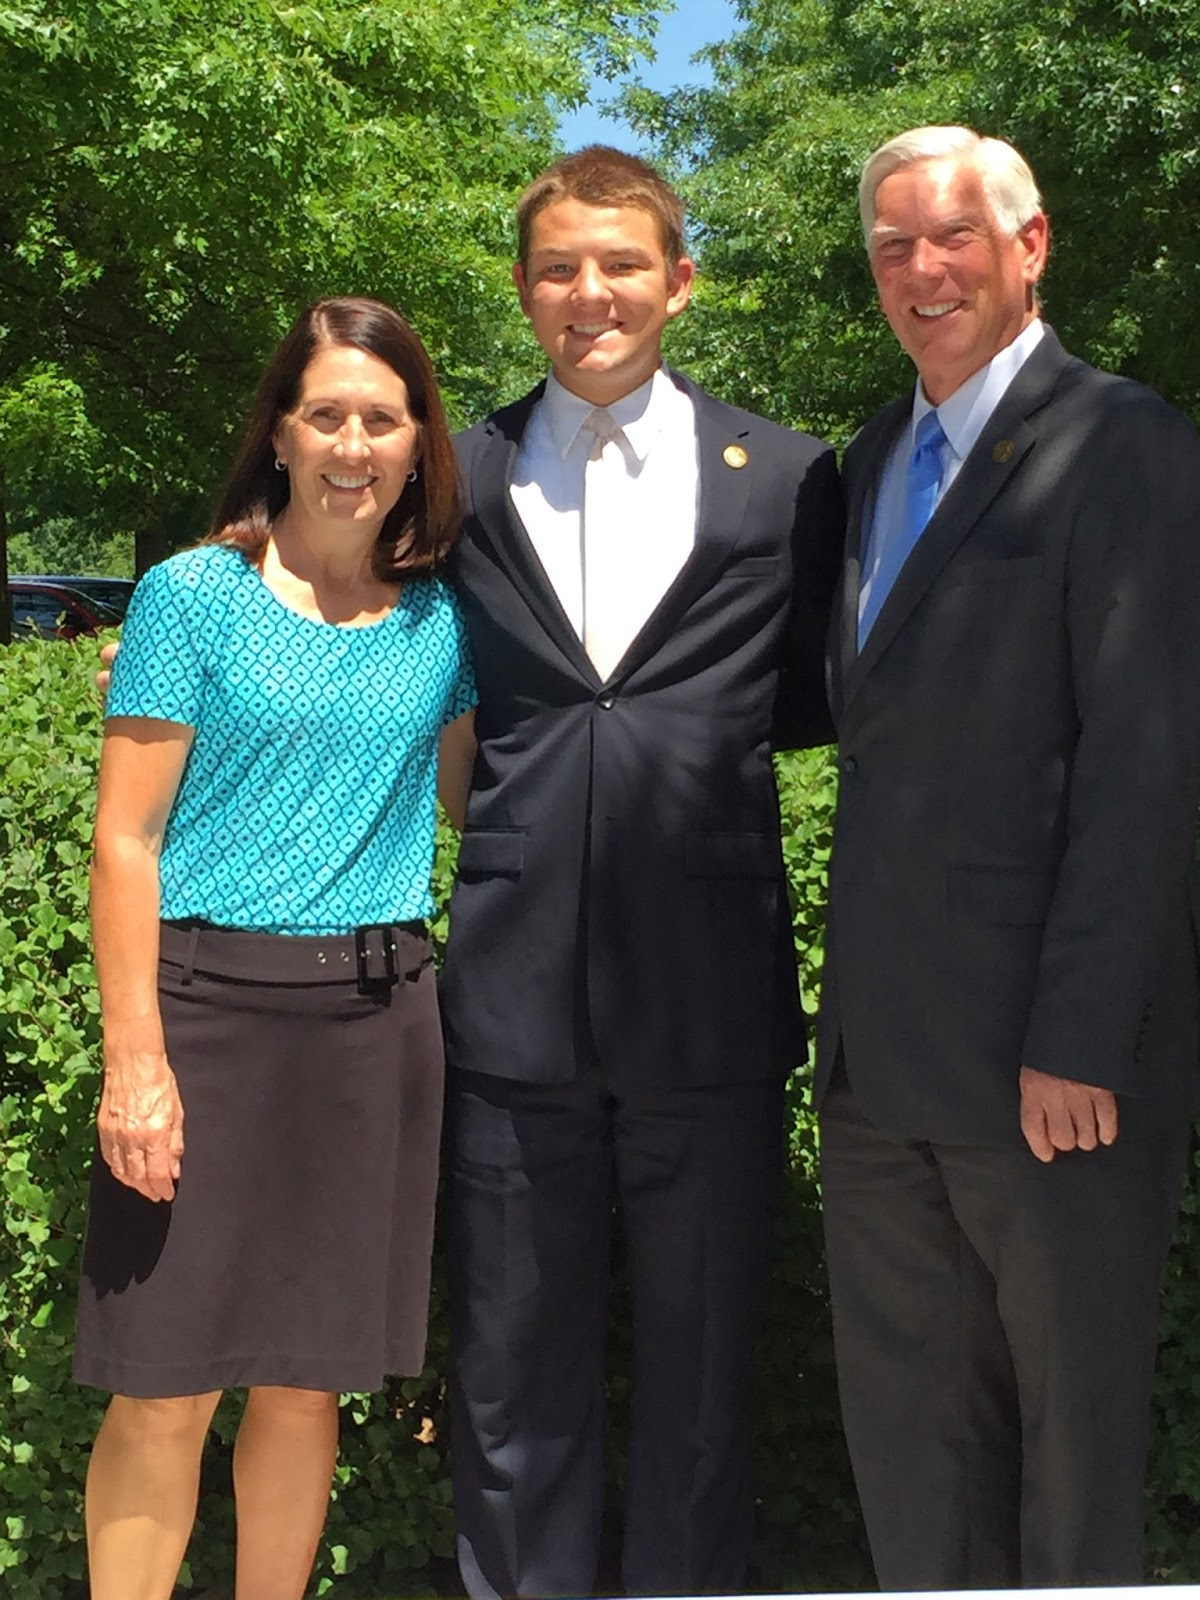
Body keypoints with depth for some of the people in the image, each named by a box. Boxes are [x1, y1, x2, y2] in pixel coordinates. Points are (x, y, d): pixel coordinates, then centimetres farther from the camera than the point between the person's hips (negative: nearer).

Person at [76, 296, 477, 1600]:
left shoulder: (442, 616, 9)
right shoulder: (194, 593, -2)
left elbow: (472, 799, 18)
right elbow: (126, 841, -5)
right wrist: (134, 1058, -12)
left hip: (375, 1019, 3)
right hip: (209, 1000, -3)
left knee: (308, 1378, 11)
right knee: (168, 1387, 1)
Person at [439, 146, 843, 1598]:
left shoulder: (784, 477, 5)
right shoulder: (462, 475, 8)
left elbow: (804, 703, 10)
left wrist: (683, 731, 0)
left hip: (711, 993, 0)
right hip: (518, 990, 1)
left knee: (701, 1362, 12)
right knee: (512, 1365, 10)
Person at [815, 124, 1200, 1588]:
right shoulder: (876, 459, 15)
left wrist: (1078, 1042, -18)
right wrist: (850, 1004, 10)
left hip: (1050, 1054, -7)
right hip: (883, 1051, 7)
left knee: (1073, 1417, 9)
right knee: (905, 1410, 16)